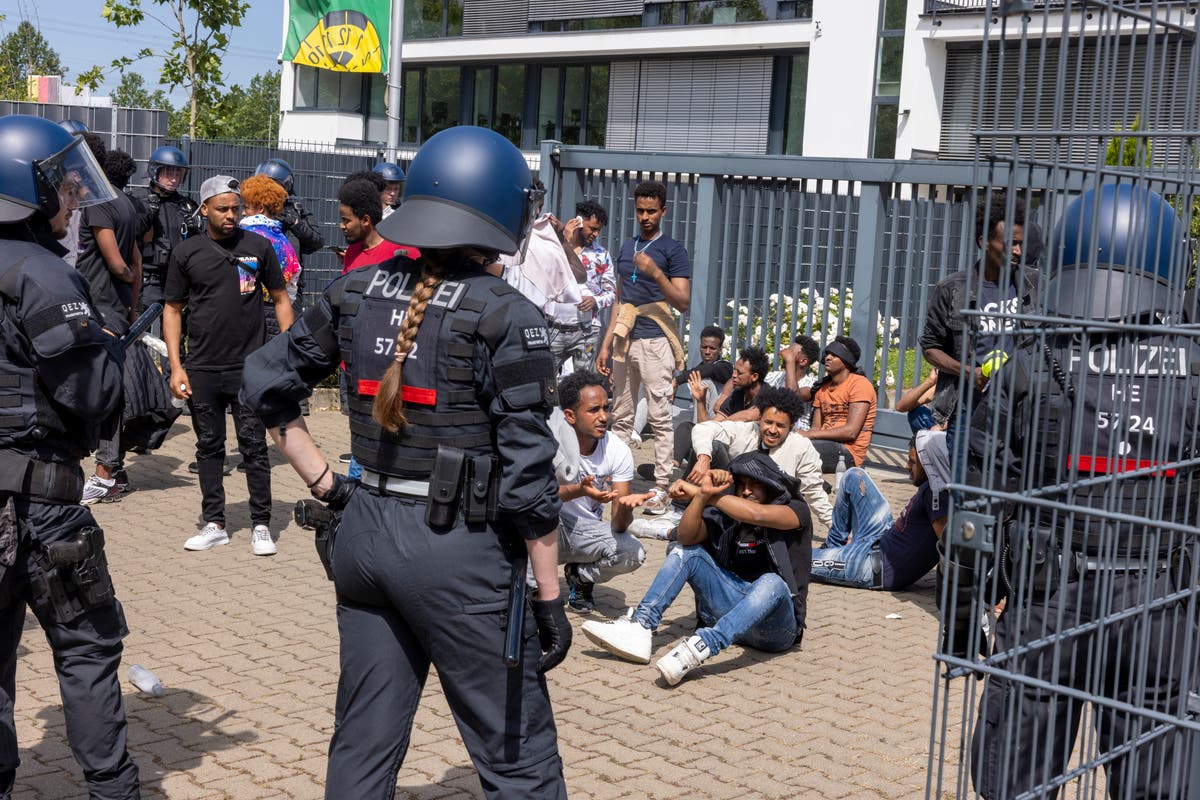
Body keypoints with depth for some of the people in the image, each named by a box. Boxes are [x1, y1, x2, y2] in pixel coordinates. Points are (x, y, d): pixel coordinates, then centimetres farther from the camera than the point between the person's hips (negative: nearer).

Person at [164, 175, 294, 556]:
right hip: (202, 370, 2)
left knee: (254, 446, 0)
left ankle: (261, 525, 10)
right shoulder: (186, 253, 4)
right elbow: (173, 310, 8)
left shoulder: (258, 247, 3)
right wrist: (175, 366, 0)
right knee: (209, 447, 10)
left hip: (250, 367, -1)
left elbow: (280, 299, 8)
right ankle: (214, 524, 20)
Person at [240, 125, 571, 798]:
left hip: (365, 534, 6)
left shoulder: (357, 293, 3)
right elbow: (527, 471, -13)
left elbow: (266, 382, 11)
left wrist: (323, 482, 11)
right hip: (460, 550, -6)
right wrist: (551, 598, -6)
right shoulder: (506, 318, -13)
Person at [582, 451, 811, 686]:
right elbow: (687, 536, -8)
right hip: (731, 608, 4)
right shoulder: (725, 517, 11)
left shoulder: (796, 511, 1)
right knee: (687, 552, -8)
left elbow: (757, 514, -22)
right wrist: (703, 494, -24)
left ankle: (702, 647, -55)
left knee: (771, 583, -37)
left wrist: (695, 492, -16)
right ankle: (640, 626, -27)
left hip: (776, 627, -4)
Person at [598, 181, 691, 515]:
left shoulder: (672, 250, -2)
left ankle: (661, 487, -2)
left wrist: (656, 273, -23)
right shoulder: (627, 248, 17)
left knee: (659, 418, -5)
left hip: (654, 342, -6)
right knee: (621, 416, 10)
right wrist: (605, 345, 15)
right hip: (624, 340, 6)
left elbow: (684, 302, -10)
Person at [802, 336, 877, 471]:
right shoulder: (822, 388, 21)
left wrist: (809, 434, -16)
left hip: (848, 452, -7)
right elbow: (816, 428, 13)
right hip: (826, 446, 7)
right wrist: (802, 434, -12)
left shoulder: (859, 384, -4)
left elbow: (851, 431, -14)